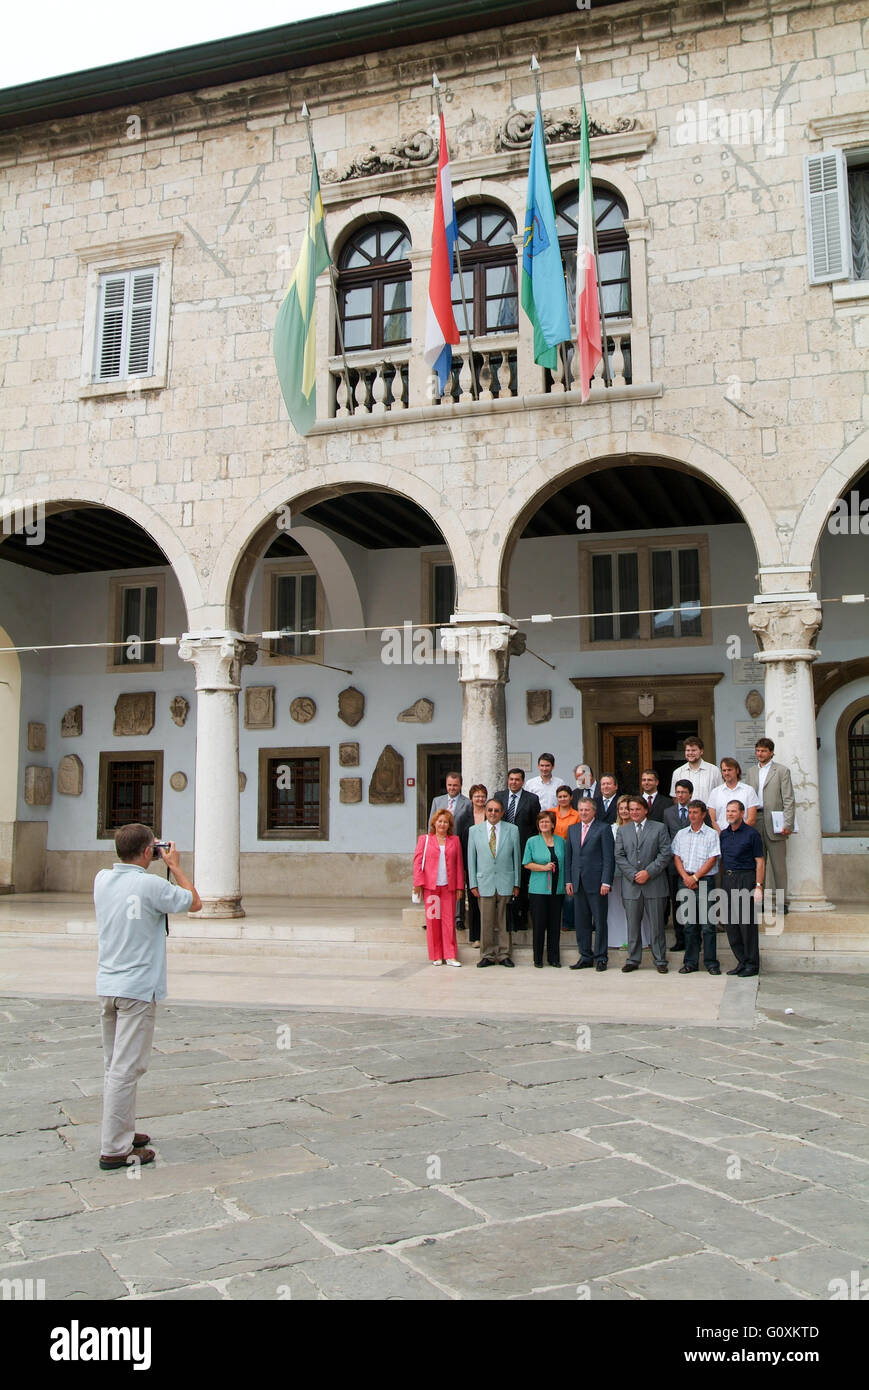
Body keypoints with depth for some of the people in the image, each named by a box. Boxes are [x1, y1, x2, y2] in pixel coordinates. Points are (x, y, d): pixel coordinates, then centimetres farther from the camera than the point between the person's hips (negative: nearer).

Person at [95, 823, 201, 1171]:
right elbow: (194, 903, -2)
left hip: (107, 986, 8)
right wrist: (174, 865, 5)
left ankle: (122, 1132, 28)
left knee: (115, 1065, 17)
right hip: (137, 989, -8)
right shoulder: (151, 885, -17)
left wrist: (152, 863, 20)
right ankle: (114, 1149, 2)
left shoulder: (102, 879, 3)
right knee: (126, 1069, -3)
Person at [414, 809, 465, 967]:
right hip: (430, 886, -1)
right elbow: (418, 861, 4)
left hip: (449, 887, 1)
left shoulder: (455, 841, 12)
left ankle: (450, 956, 3)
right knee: (432, 920, 1)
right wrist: (419, 883, -6)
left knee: (449, 920, -3)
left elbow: (459, 864, 11)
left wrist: (460, 886, 5)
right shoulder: (424, 839, 8)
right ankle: (436, 956, 10)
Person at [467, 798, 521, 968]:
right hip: (485, 883, 0)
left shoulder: (512, 830, 5)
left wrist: (516, 883, 3)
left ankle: (504, 955, 14)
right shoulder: (474, 831, 6)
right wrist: (473, 884, 2)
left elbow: (517, 858, 6)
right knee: (486, 922, 1)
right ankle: (487, 955, 11)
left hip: (506, 883, 0)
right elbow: (471, 859, 7)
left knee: (504, 922, 4)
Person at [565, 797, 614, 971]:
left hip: (596, 883, -5)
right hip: (578, 883, 5)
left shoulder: (603, 829, -1)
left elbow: (609, 857, -6)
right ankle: (585, 957, 17)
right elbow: (568, 857, 15)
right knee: (581, 922, 9)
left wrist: (606, 882, -12)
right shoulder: (572, 830, 15)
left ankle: (601, 957, 9)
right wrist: (568, 881, 7)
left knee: (600, 922, 1)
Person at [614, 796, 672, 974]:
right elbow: (619, 856, 6)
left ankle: (660, 961, 11)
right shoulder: (623, 831, 13)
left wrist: (648, 872, -12)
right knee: (632, 924, 6)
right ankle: (633, 960, 15)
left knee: (657, 924, 2)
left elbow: (665, 854, -3)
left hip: (654, 884, -2)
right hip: (631, 885, 2)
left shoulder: (659, 828, 4)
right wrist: (633, 875, -7)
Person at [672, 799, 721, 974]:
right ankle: (691, 962, 11)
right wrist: (685, 877, -5)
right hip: (685, 881, 4)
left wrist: (695, 877, -11)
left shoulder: (711, 834, 1)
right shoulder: (681, 834, 13)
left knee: (707, 924, -5)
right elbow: (676, 857, 9)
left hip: (705, 880, -4)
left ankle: (711, 963, 2)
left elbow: (712, 860, -5)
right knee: (688, 924, 5)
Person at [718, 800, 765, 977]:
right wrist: (721, 883, 10)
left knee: (747, 923, -5)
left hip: (746, 879, -6)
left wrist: (758, 886, -13)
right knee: (731, 923, 6)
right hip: (727, 879, 6)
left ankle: (752, 964, 4)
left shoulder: (751, 833, -4)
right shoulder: (723, 834, 13)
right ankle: (742, 961, 16)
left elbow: (759, 861, -6)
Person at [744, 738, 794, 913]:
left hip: (774, 822, -4)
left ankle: (782, 900, 3)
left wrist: (788, 824, -11)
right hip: (755, 822, 4)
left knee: (778, 863, -2)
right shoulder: (751, 772, 16)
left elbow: (789, 799, -4)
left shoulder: (781, 770, 2)